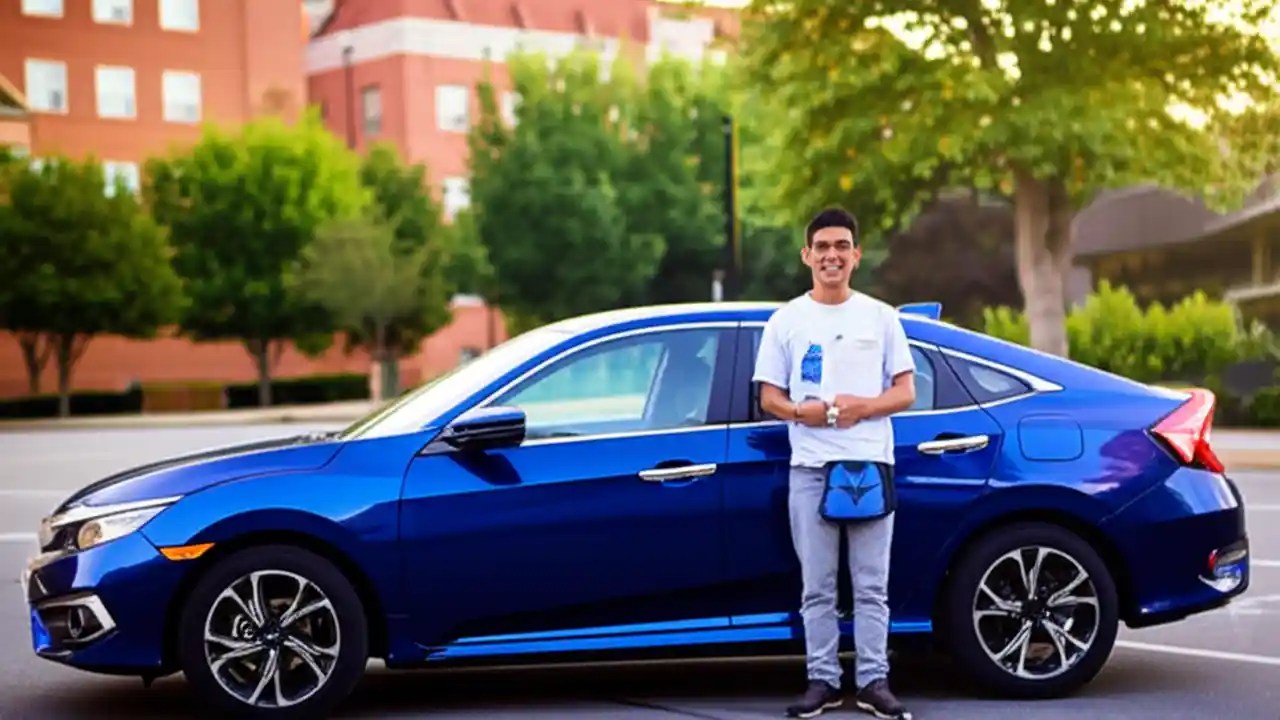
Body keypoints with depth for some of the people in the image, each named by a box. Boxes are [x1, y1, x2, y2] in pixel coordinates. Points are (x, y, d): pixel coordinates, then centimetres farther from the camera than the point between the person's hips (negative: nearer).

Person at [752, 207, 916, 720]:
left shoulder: (880, 316, 9)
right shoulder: (787, 320, 8)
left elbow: (905, 391, 6)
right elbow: (769, 397, 7)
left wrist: (862, 407, -13)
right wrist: (801, 411, -15)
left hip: (871, 463, 0)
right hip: (810, 466, 0)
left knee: (871, 585, 2)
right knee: (817, 586, 3)